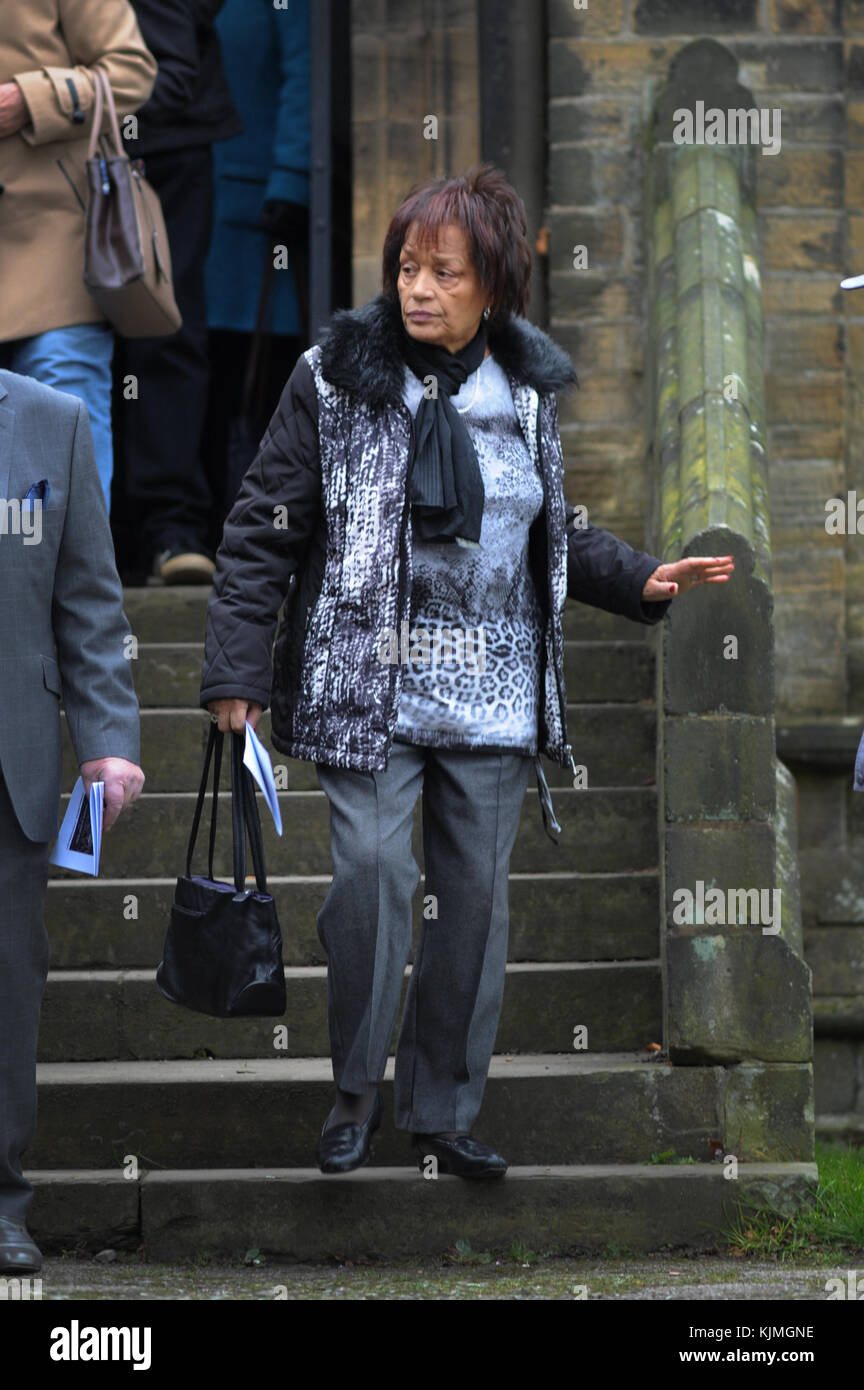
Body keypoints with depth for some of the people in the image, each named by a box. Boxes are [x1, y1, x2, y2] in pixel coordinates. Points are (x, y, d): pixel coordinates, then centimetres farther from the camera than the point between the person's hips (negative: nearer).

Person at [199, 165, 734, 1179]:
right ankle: (352, 1098, 4)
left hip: (494, 695, 4)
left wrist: (640, 579, 2)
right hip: (368, 684, -4)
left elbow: (556, 535, 17)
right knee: (370, 870, -15)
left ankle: (442, 1109, 19)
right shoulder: (335, 378, -5)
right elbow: (264, 529, -4)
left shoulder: (527, 389, 6)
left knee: (477, 892, 6)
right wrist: (236, 670, -8)